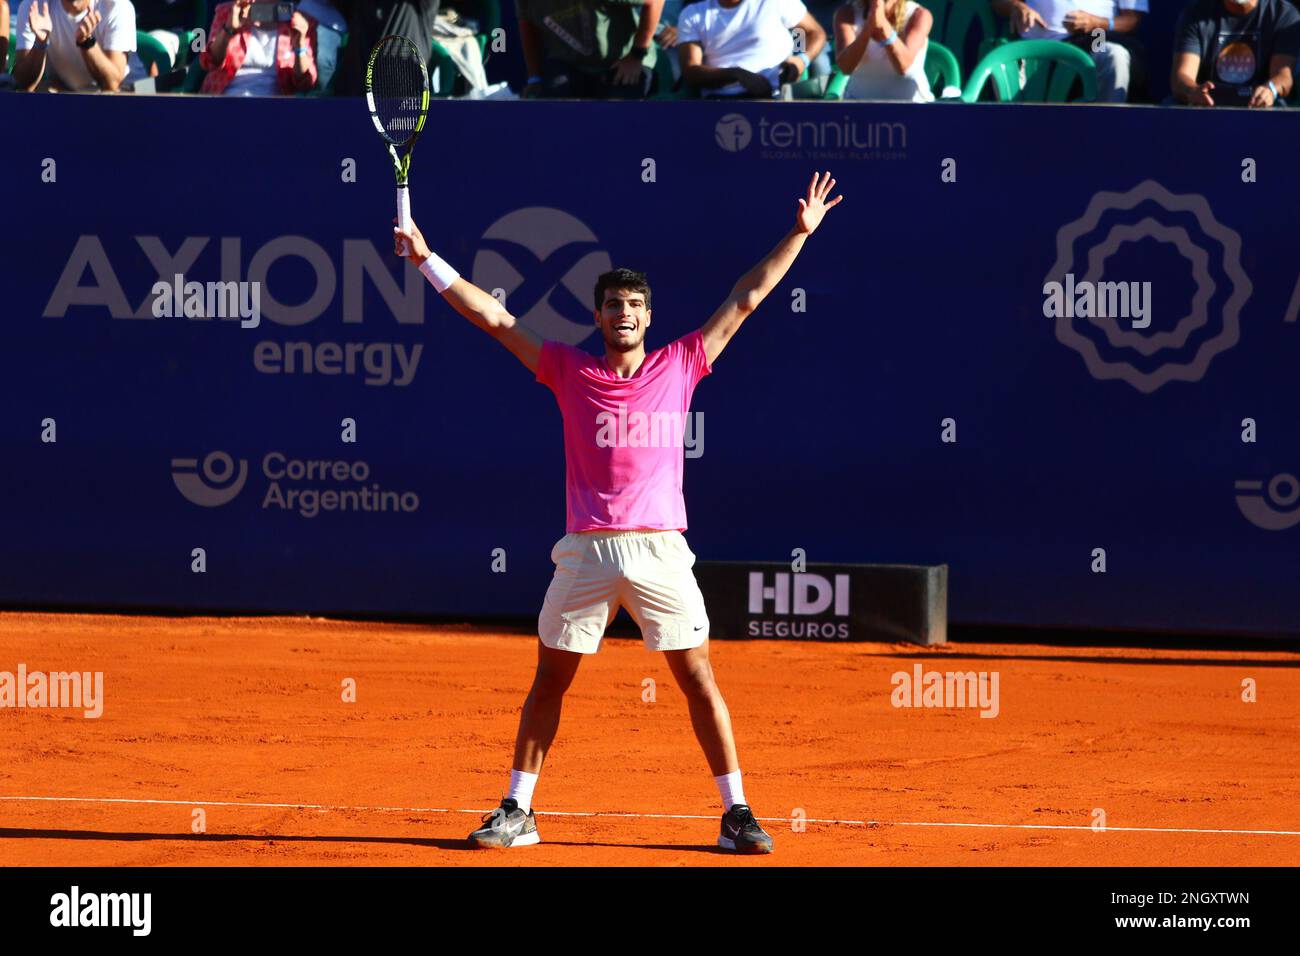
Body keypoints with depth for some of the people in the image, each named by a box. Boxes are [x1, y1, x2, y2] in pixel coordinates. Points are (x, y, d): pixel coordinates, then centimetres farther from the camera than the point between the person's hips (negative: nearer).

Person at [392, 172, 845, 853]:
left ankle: (737, 815, 3)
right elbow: (493, 317, 8)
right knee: (549, 681, 4)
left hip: (660, 550, 0)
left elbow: (745, 299, 12)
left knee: (699, 680, -2)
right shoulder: (570, 371, 8)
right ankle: (517, 812, 11)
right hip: (586, 552, 1)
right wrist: (427, 261, 4)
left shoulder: (679, 366, 8)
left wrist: (799, 234, 10)